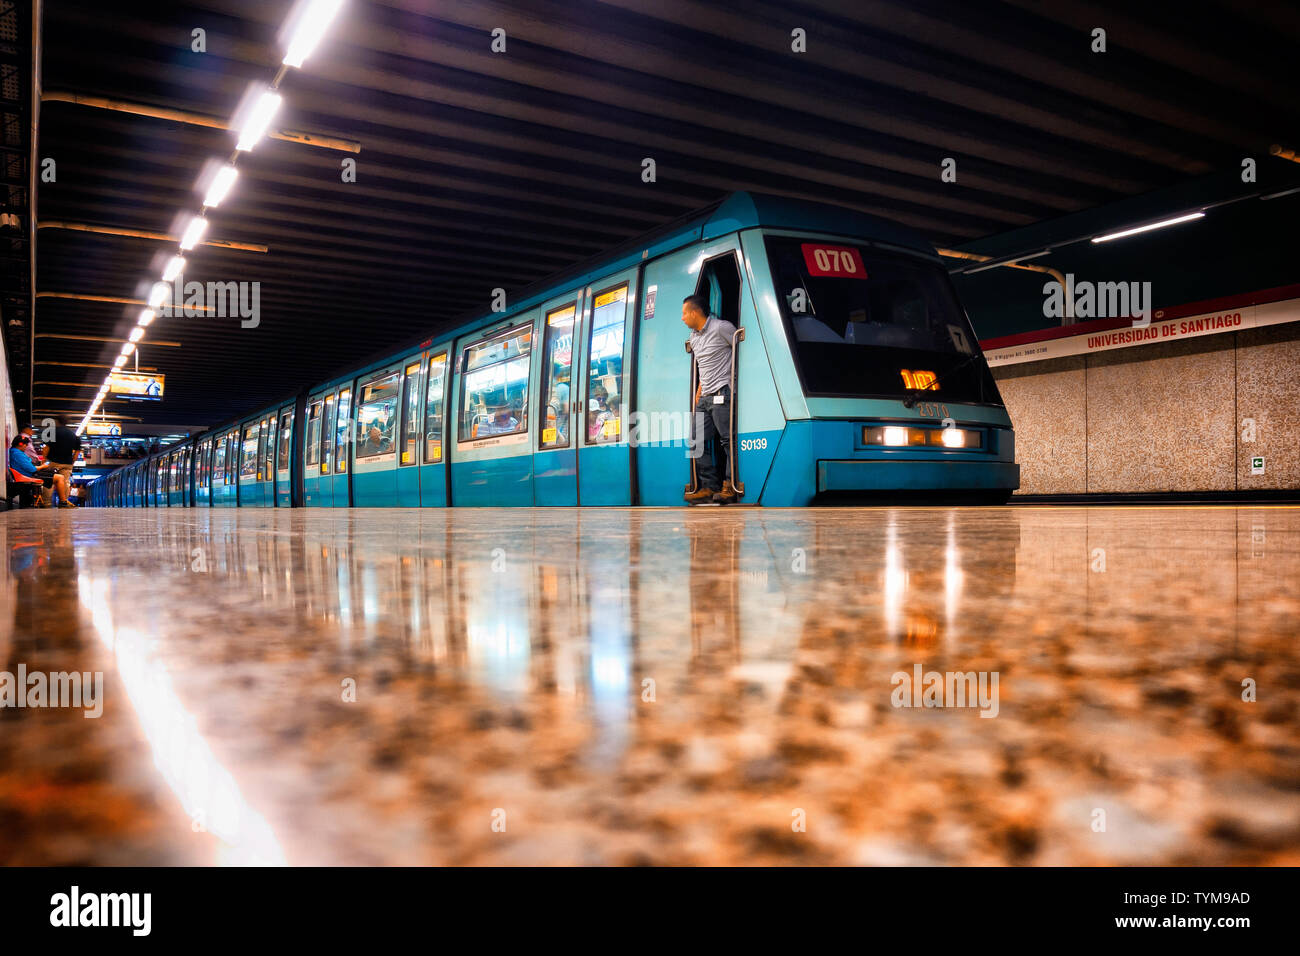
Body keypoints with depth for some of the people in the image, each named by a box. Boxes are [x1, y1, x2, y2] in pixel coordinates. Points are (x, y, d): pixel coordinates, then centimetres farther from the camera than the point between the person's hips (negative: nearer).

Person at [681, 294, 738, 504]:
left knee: (727, 439, -8)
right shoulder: (694, 336, 19)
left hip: (722, 394, -9)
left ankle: (731, 486, -2)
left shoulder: (721, 327, -6)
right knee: (697, 441, 3)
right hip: (704, 397, 9)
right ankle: (709, 486, 6)